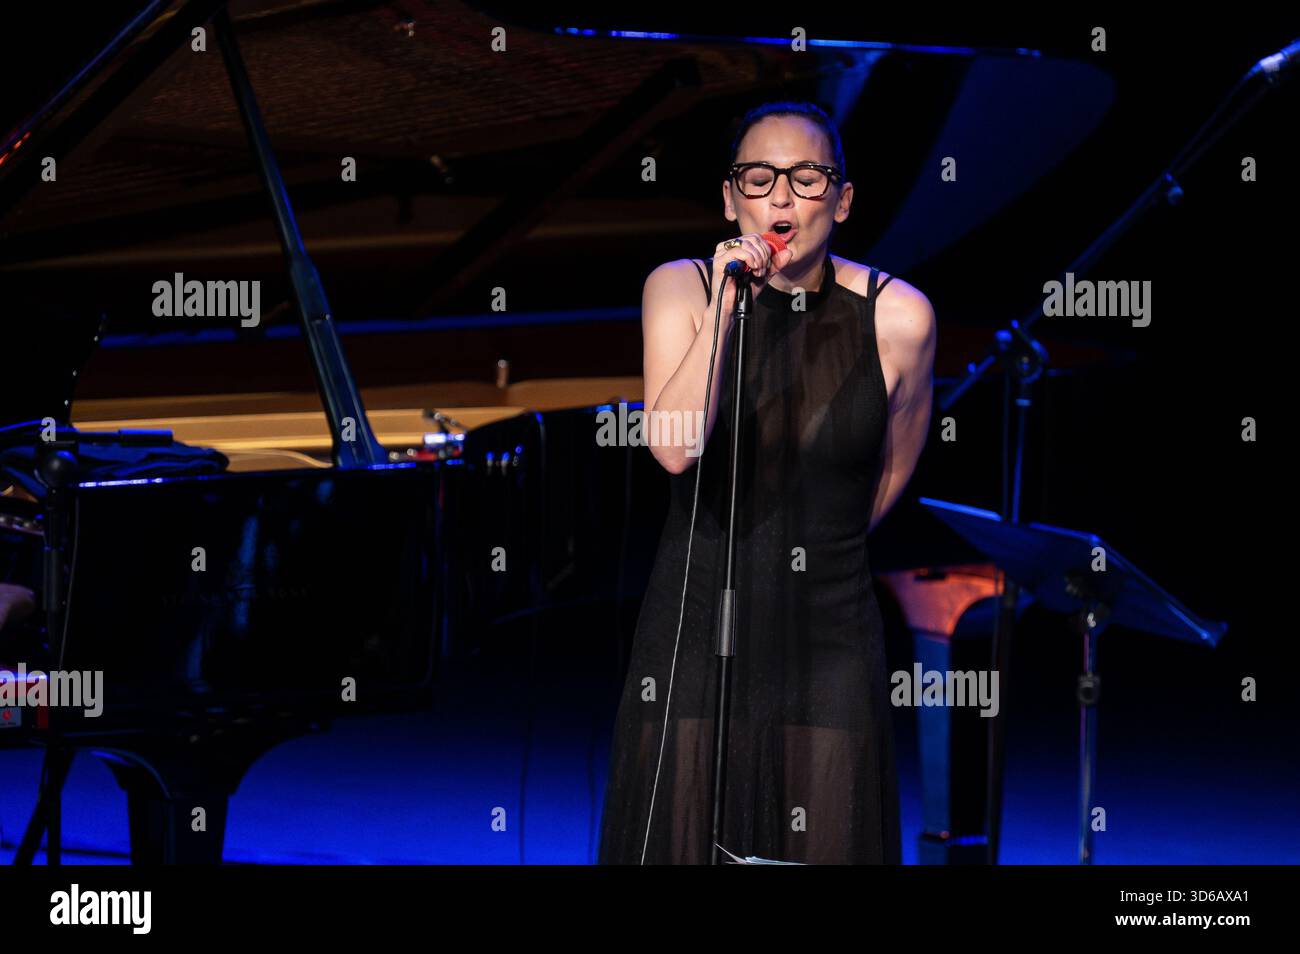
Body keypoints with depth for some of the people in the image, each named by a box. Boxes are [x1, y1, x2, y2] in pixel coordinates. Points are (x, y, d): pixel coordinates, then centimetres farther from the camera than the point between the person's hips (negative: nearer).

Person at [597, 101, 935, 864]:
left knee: (824, 848, 0)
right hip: (695, 632, 0)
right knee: (683, 840, 3)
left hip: (829, 638, 0)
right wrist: (726, 305, -24)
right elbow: (675, 449, -19)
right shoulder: (680, 289, -5)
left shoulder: (898, 317, -5)